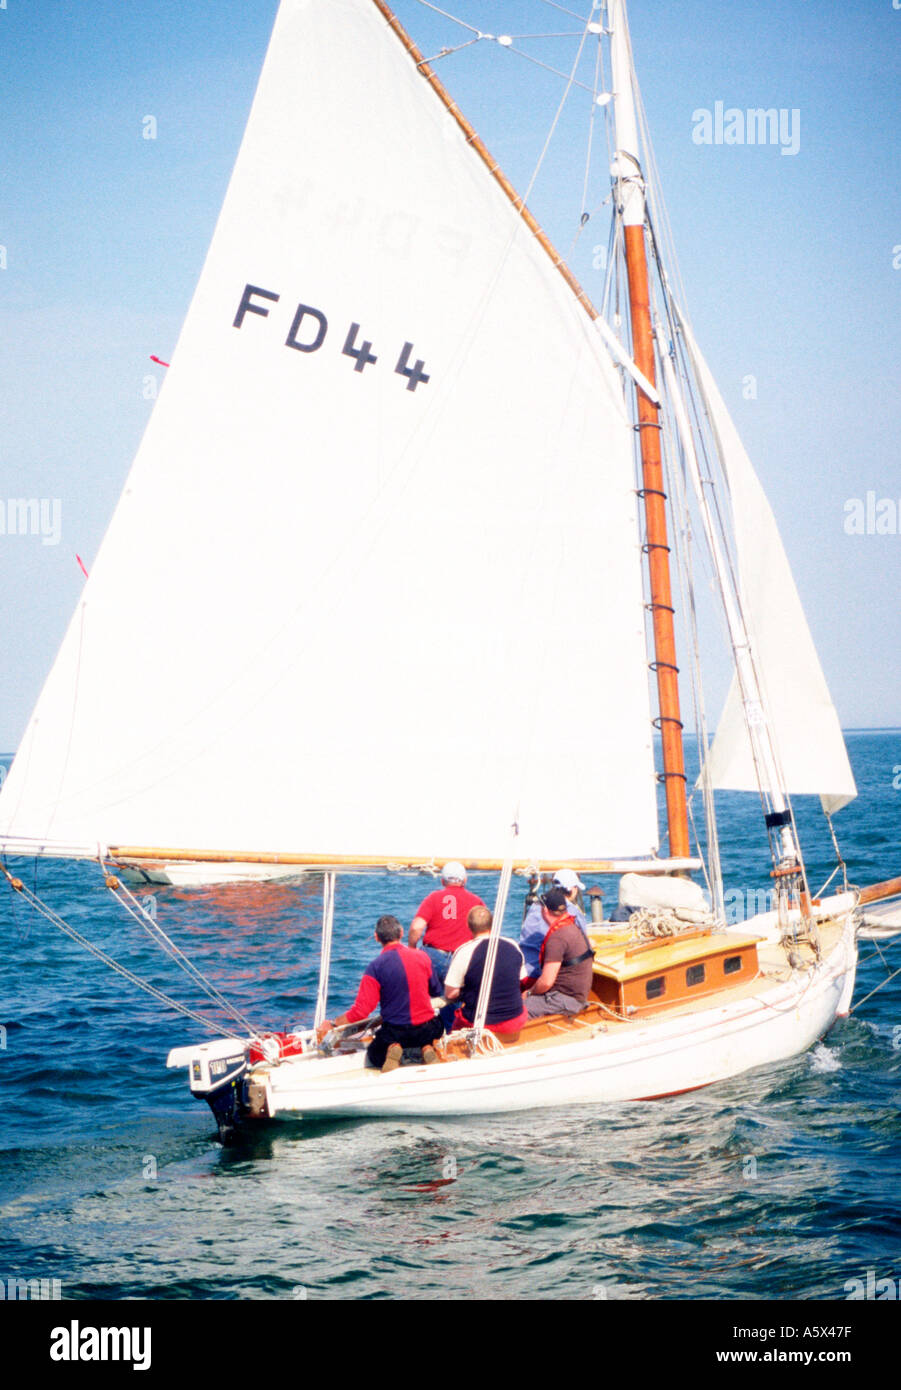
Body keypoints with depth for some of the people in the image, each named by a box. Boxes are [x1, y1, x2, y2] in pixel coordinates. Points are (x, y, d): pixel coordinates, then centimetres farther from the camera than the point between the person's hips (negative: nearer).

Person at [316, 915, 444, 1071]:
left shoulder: (375, 967, -14)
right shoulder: (422, 957, -3)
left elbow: (361, 1011, -17)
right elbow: (436, 992, 11)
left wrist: (332, 1024, -6)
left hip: (395, 1031, -2)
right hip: (427, 1028, 2)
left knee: (373, 1056, 29)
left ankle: (392, 1049, -7)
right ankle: (427, 1048, 1)